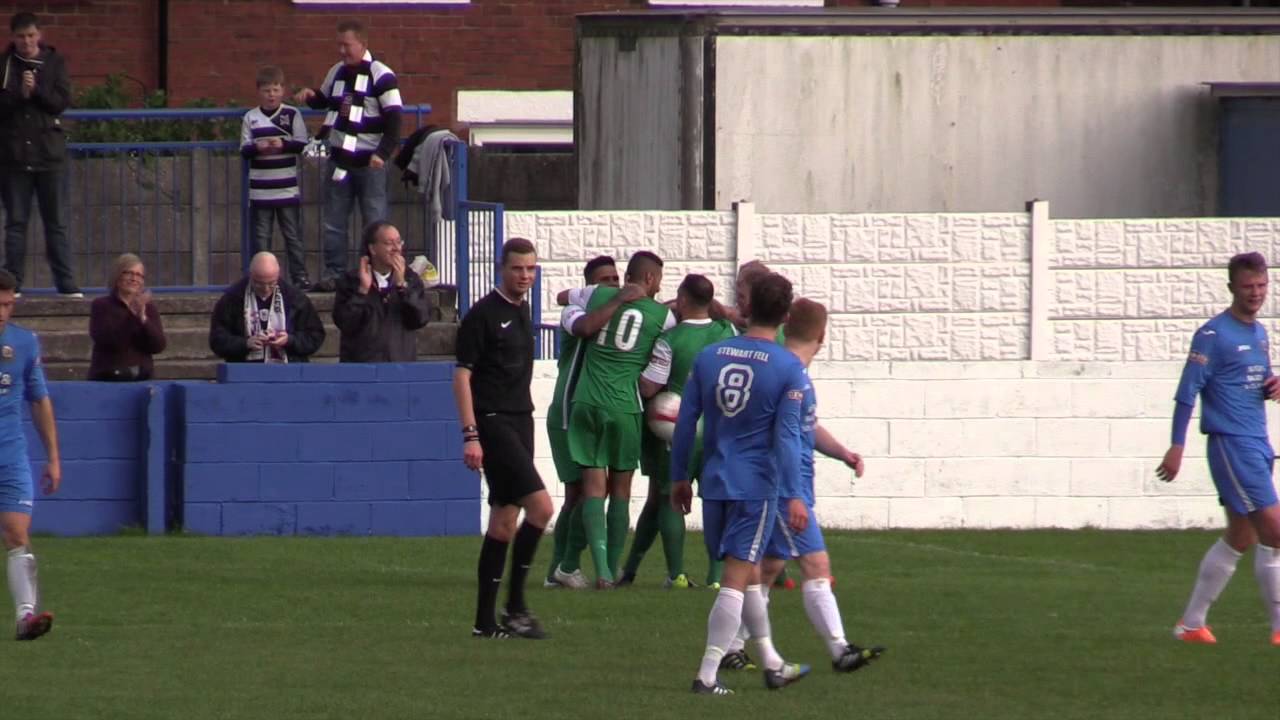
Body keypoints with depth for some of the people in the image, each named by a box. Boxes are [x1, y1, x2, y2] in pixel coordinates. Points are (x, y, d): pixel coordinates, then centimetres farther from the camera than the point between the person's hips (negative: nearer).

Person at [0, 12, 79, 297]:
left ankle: (67, 284, 1)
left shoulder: (54, 63, 5)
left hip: (49, 154, 0)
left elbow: (63, 101, -3)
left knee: (57, 223, 1)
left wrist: (36, 90, -16)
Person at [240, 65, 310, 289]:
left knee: (292, 235, 3)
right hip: (260, 189, 1)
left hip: (287, 188, -1)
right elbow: (244, 149, 2)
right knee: (260, 236, 4)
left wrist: (283, 144, -17)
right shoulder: (250, 118, 4)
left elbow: (302, 144, -1)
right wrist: (257, 147, -19)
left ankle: (299, 276, 7)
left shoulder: (292, 115, 1)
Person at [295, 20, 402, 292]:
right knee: (333, 221, 7)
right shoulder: (337, 72, 10)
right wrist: (311, 96, 4)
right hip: (339, 159, 6)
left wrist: (383, 153, -23)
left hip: (369, 162, -6)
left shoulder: (380, 75, -11)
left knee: (375, 221, -2)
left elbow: (394, 118, -14)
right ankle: (334, 274, 13)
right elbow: (324, 101, 28)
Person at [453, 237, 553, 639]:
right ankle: (515, 606, -11)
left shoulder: (522, 311, 15)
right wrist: (470, 435, -18)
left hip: (519, 421, 8)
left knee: (504, 522, 7)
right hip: (492, 423, -8)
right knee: (540, 505, -17)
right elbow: (462, 376, -12)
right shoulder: (483, 314, -9)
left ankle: (486, 620, 9)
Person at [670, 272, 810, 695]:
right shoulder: (788, 369, -9)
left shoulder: (709, 357, 4)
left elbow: (686, 422, 7)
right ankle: (707, 676, -8)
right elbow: (786, 434, -14)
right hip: (757, 485, -5)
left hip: (714, 482, 5)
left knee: (749, 574, 19)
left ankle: (773, 665, 31)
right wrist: (794, 496, -12)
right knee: (737, 579, -3)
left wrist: (679, 478, 17)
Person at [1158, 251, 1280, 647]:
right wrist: (1177, 447, -18)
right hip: (1231, 446, -9)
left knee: (1239, 538, 12)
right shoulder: (1213, 335, -11)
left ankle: (1192, 623, 20)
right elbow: (1187, 391, -13)